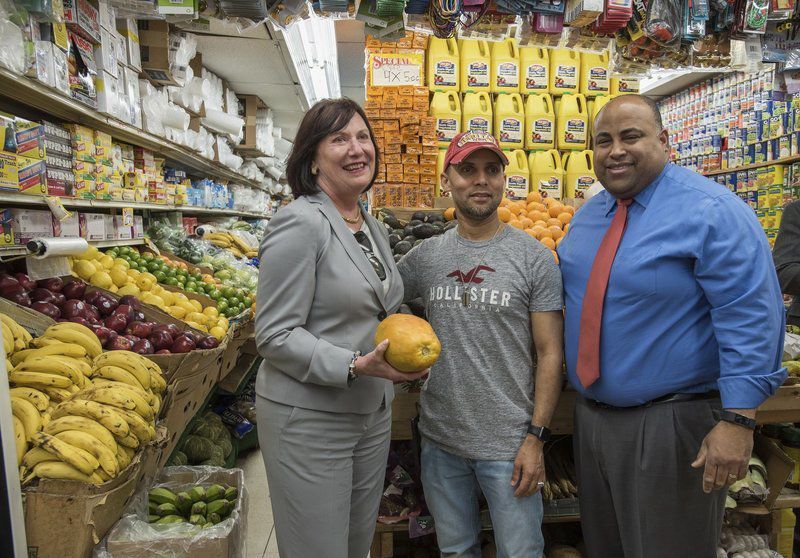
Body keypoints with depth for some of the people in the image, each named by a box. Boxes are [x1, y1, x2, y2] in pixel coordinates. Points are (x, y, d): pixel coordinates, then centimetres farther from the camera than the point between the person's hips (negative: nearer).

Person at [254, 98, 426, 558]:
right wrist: (356, 365, -26)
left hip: (373, 413, 8)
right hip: (308, 418, -7)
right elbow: (275, 336, -18)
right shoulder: (299, 223, -16)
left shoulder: (374, 228, 9)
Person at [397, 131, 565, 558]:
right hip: (439, 440, 3)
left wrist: (536, 436, -10)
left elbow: (549, 354, -7)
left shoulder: (534, 258, -7)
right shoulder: (425, 256, 1)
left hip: (509, 442, -3)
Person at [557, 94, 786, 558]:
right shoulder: (588, 215, 8)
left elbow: (751, 319, -18)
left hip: (673, 426, -7)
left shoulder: (712, 211, -14)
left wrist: (738, 420, -21)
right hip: (592, 414, 7)